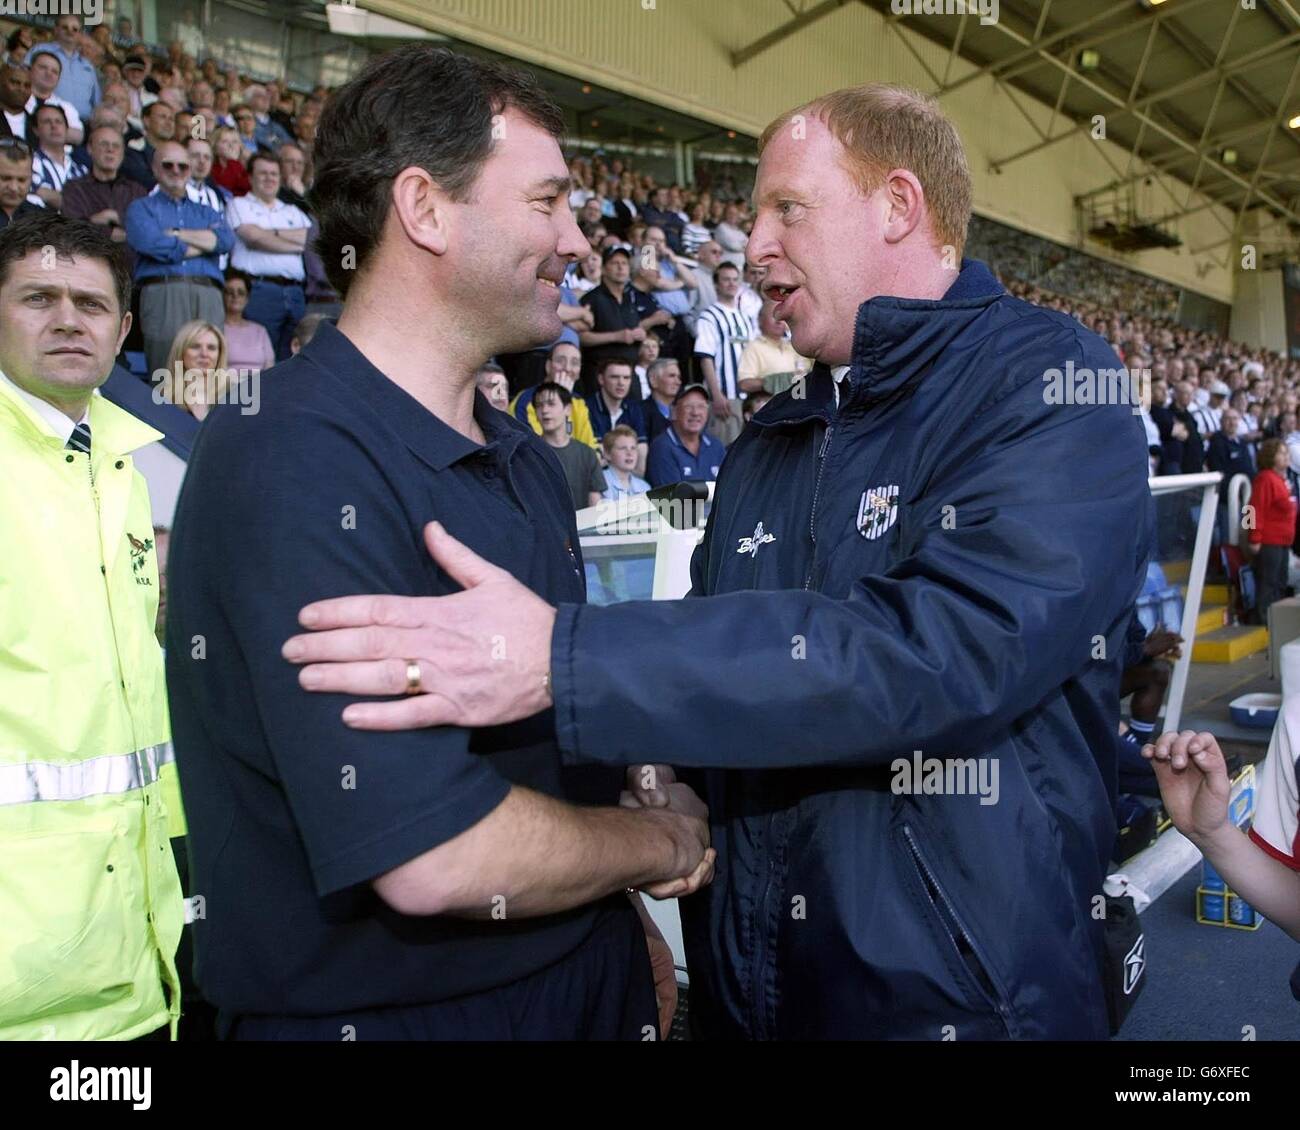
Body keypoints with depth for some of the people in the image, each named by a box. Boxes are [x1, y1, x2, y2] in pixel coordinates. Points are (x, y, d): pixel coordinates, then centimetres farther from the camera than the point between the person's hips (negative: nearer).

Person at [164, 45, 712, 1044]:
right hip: (394, 1008, -7)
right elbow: (434, 860, -29)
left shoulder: (529, 462, 6)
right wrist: (668, 843, -12)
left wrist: (631, 930, 3)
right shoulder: (295, 467, -24)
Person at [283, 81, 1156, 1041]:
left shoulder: (1052, 383, -13)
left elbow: (949, 650, -28)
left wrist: (564, 659, -32)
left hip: (963, 993, -5)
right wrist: (661, 787, -5)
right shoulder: (762, 449, 9)